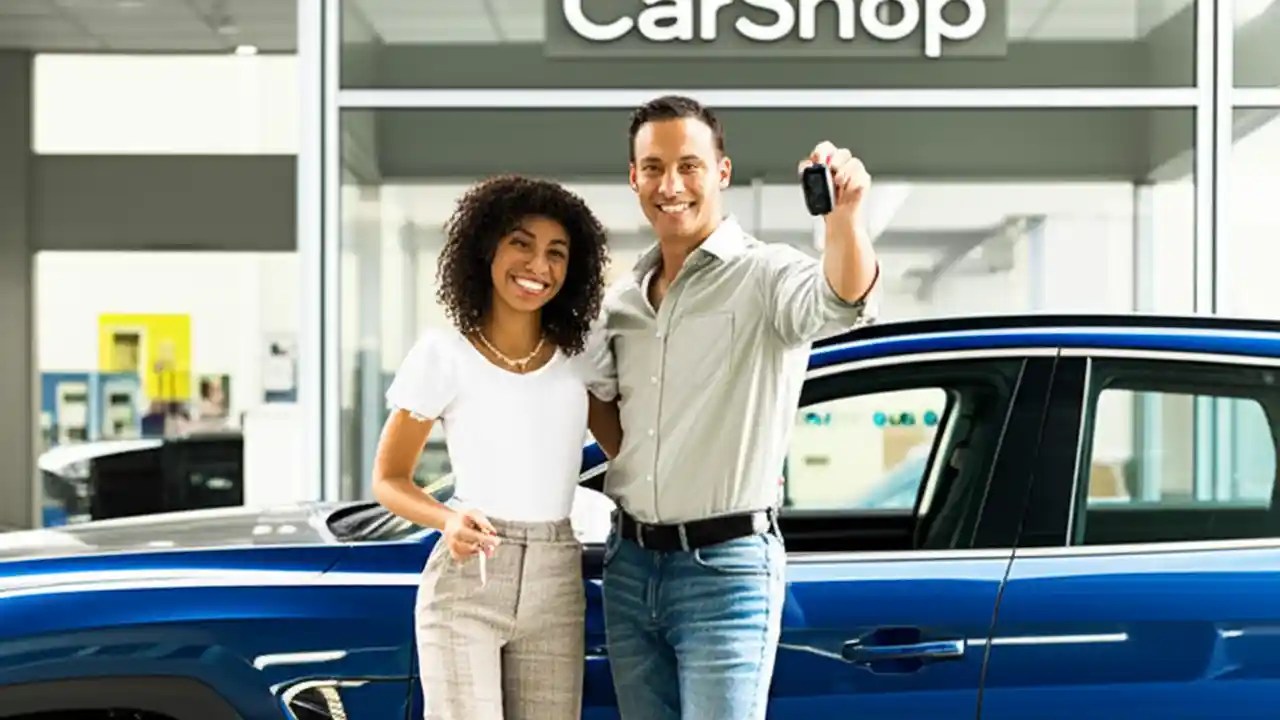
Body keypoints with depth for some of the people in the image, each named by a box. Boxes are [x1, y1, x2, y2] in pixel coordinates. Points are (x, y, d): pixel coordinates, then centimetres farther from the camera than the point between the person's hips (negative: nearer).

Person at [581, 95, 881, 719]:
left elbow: (841, 303, -32)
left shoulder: (764, 275, -10)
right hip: (629, 563, 7)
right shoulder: (622, 298, 11)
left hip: (726, 568, -6)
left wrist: (845, 214, -52)